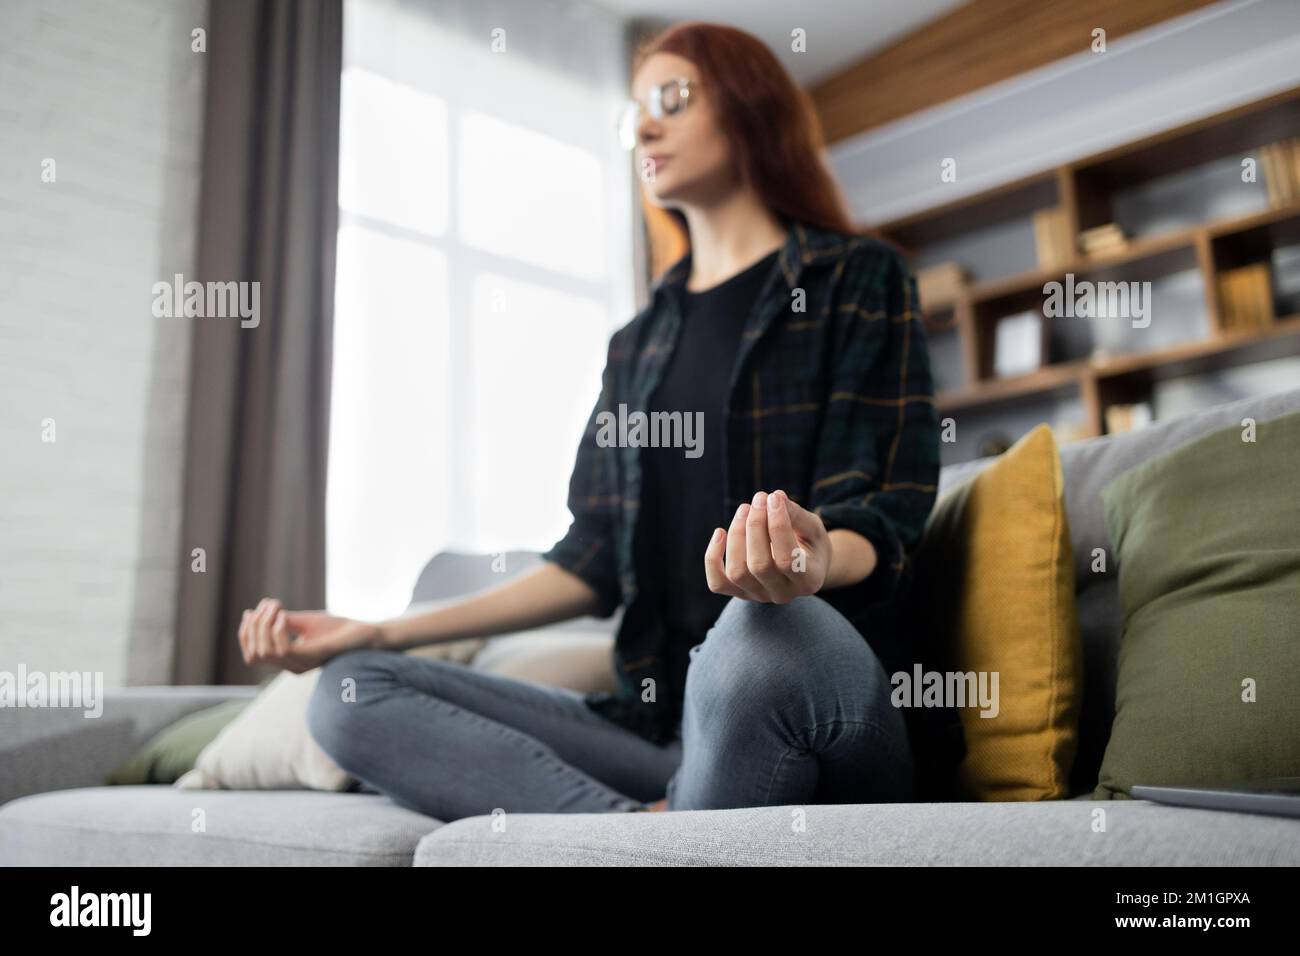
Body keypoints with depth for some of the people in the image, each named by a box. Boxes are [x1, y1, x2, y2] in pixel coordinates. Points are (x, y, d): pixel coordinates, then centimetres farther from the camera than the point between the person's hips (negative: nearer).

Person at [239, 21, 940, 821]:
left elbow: (883, 514, -7)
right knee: (350, 694, -9)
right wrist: (379, 632, 9)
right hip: (661, 720, 6)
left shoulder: (858, 276, 5)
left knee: (767, 627, -40)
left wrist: (812, 558, -32)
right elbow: (595, 559, 14)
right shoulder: (638, 343, 21)